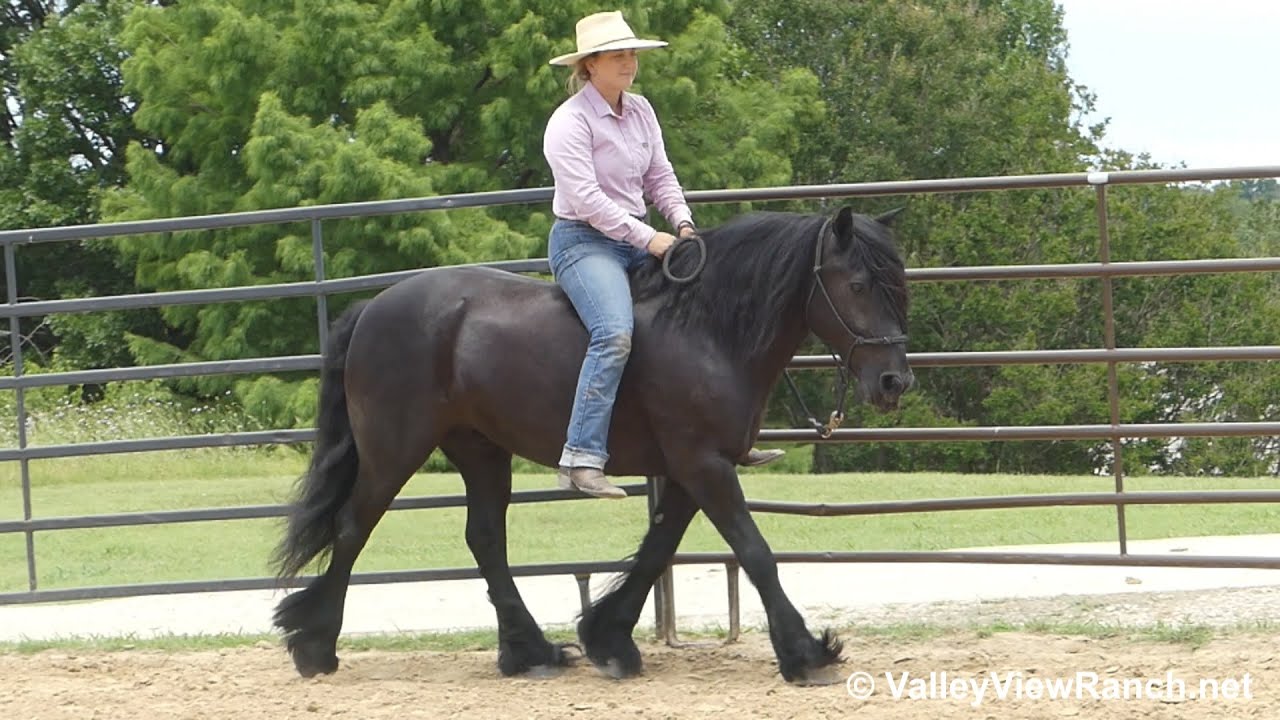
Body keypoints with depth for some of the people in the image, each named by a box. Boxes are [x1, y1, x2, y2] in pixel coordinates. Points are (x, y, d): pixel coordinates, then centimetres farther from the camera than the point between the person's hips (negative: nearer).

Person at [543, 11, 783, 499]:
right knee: (615, 333, -32)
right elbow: (585, 197, -20)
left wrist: (682, 222, -4)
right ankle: (581, 458, -36)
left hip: (637, 241, 9)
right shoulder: (570, 121, -12)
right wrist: (648, 238, -22)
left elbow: (660, 178, 14)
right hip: (583, 241, -9)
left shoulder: (640, 111, 12)